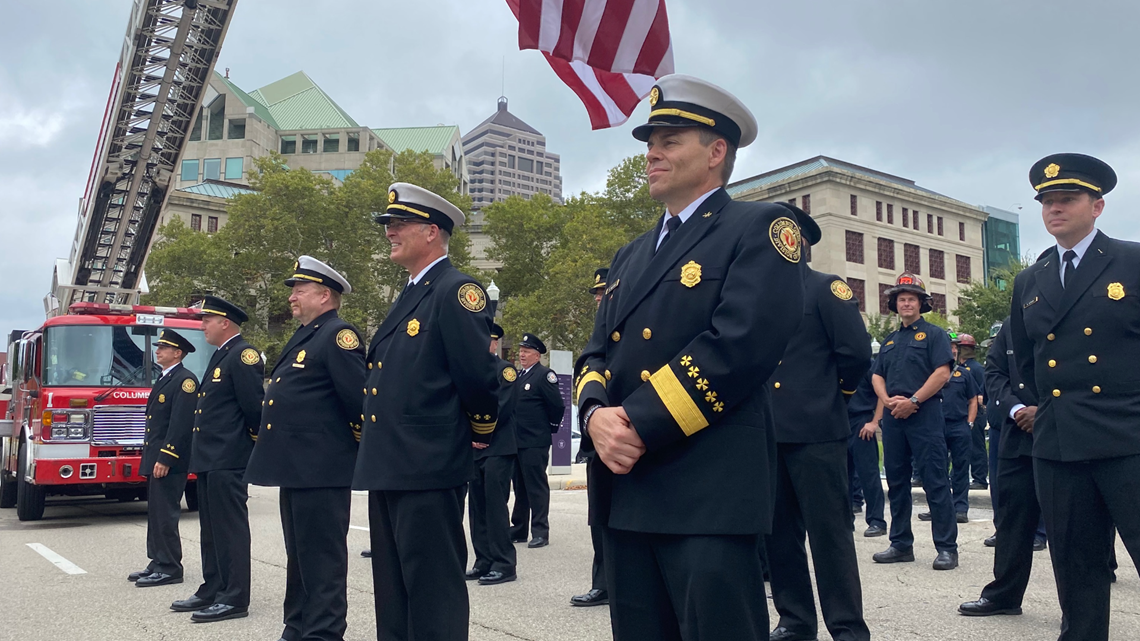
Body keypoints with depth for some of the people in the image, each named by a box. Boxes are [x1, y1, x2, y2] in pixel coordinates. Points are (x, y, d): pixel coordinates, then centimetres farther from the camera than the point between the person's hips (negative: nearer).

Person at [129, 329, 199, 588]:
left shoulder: (185, 380, -13)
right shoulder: (164, 379, 18)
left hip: (169, 462, -10)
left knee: (165, 514, -6)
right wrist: (151, 457, 19)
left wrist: (165, 458, -23)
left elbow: (181, 423, -20)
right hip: (156, 458, 10)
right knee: (156, 513, 13)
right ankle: (158, 562, 21)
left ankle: (170, 568, 0)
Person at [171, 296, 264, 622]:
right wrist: (202, 452, 18)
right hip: (209, 459, 11)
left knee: (230, 529, -5)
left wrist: (256, 439, -6)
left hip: (228, 460, -11)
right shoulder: (220, 356, 18)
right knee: (211, 530, 16)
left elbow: (255, 405, -19)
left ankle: (235, 599, 1)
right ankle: (212, 591, 26)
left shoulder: (243, 354, -14)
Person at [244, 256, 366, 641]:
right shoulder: (303, 337, 19)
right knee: (298, 555, 18)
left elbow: (359, 397, -20)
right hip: (295, 465, 11)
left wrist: (358, 442, -10)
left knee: (322, 558, -3)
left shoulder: (339, 334, -13)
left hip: (321, 469, -10)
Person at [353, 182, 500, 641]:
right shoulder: (408, 297, 18)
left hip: (429, 470, -10)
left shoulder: (456, 291, -11)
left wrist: (479, 437, -4)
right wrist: (376, 448, 18)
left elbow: (479, 376, -18)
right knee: (392, 594, 18)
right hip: (389, 469, 10)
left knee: (434, 593, 0)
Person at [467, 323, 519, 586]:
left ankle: (504, 565, -1)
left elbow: (503, 407, -12)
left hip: (498, 448, -7)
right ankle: (484, 561, 16)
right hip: (474, 449, 7)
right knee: (477, 506, 8)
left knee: (496, 505, -7)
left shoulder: (505, 370, -3)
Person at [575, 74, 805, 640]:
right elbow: (597, 352, 15)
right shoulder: (631, 255, 22)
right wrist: (596, 415, -7)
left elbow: (739, 345, -16)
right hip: (624, 492, 7)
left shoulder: (759, 229, -1)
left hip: (709, 493, -7)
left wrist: (639, 425, -16)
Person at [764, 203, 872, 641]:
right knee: (778, 533, 12)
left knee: (830, 532, -1)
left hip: (814, 430, -6)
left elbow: (856, 351, -10)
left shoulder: (826, 288, -2)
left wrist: (834, 394, 2)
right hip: (768, 432, 7)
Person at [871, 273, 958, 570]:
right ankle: (901, 544, 17)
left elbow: (942, 373, -10)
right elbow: (877, 376, 15)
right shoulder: (890, 340, 19)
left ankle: (947, 547, -1)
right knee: (896, 481, 9)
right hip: (893, 416, 6)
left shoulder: (933, 334, 2)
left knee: (935, 481, -6)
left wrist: (913, 401, -16)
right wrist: (888, 400, -5)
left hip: (924, 414, -6)